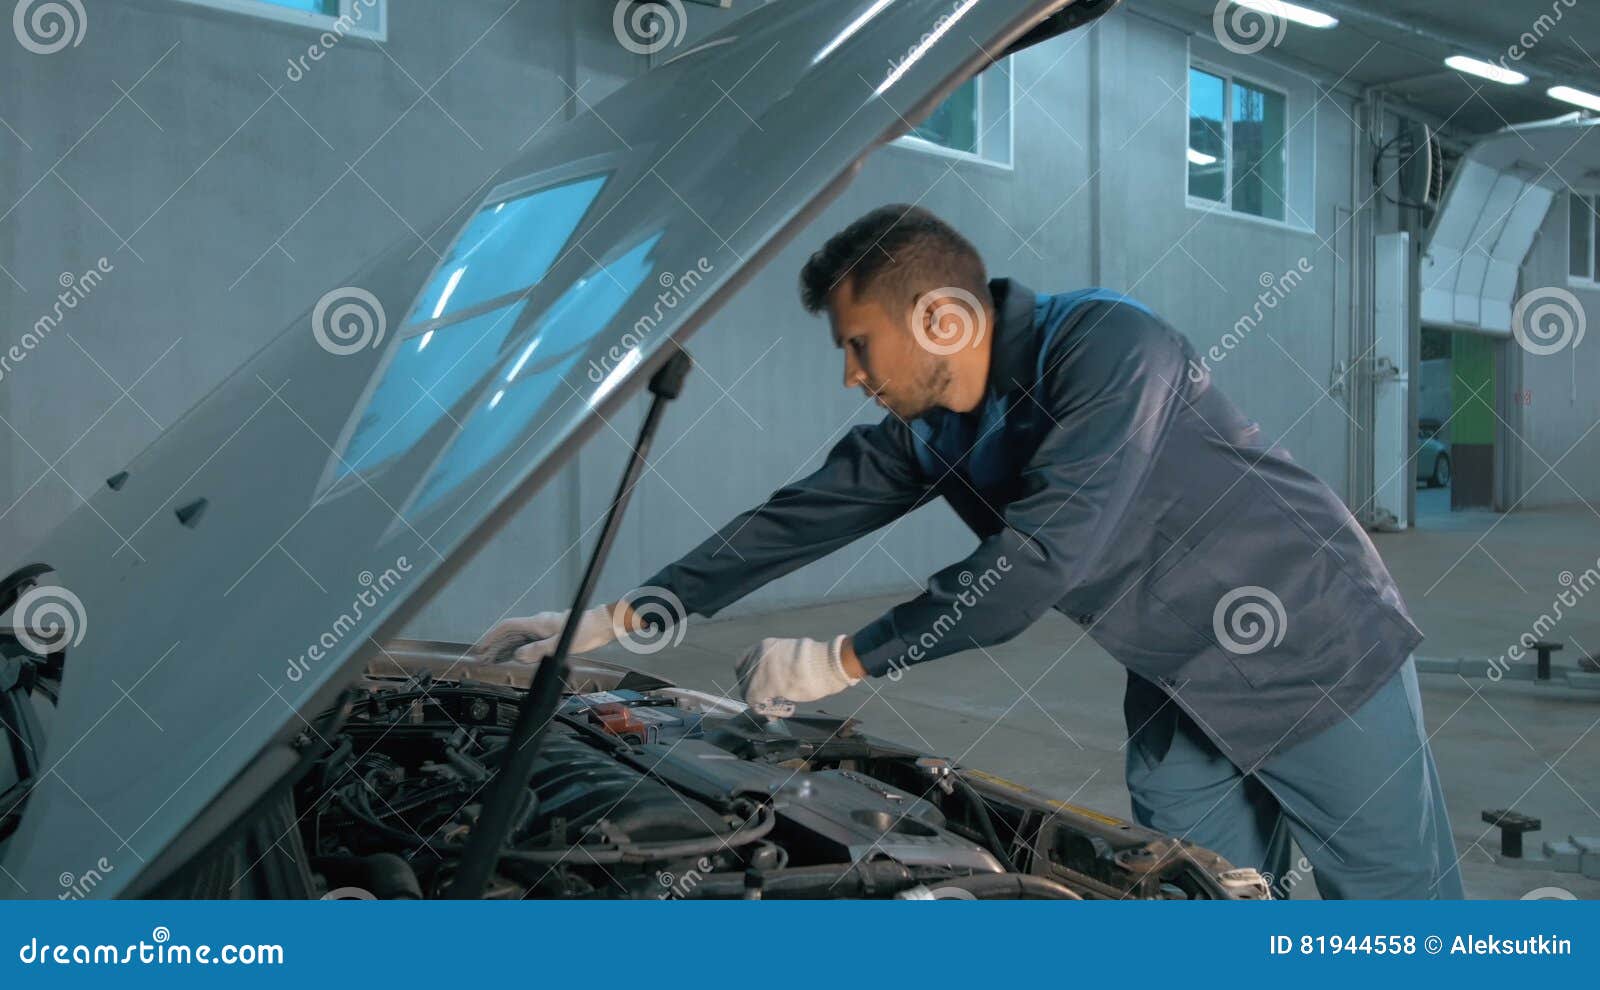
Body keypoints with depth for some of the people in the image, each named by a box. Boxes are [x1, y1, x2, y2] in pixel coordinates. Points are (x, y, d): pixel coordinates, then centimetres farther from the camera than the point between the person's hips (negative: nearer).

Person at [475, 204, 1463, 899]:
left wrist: (840, 661, -27)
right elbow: (797, 519, 1)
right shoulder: (929, 427, -3)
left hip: (1319, 658, -6)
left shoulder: (1105, 343, -27)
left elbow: (1043, 555, -34)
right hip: (1181, 689, 7)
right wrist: (616, 619, 1)